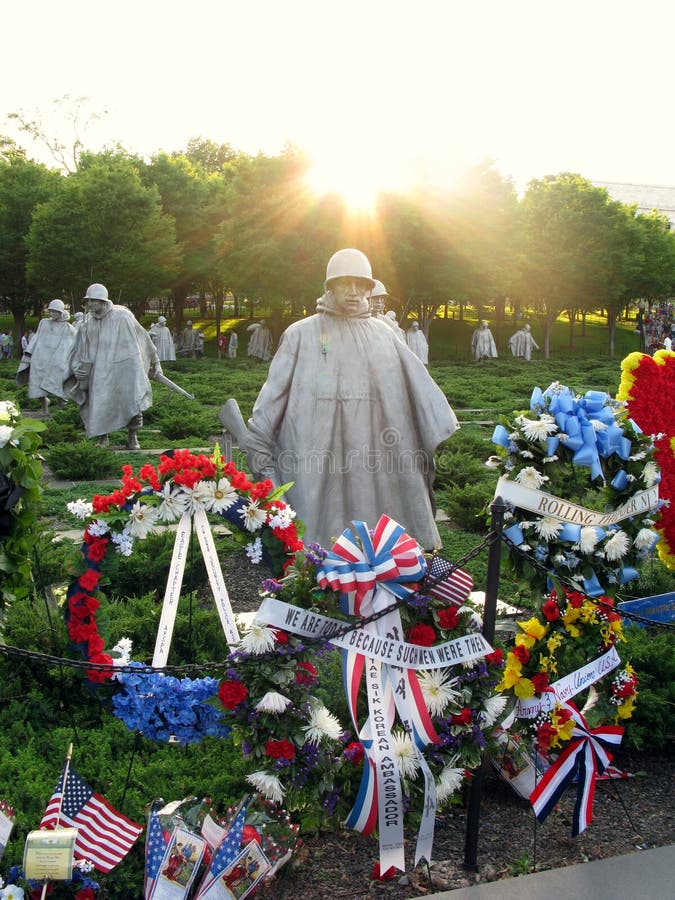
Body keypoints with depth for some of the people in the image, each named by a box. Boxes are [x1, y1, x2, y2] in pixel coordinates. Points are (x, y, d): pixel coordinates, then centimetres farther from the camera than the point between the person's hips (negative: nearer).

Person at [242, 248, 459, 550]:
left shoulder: (382, 333, 12)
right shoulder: (302, 333, 4)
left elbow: (418, 382, 10)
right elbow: (275, 389, 2)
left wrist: (445, 429, 5)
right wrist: (257, 442, -2)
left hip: (372, 456, 2)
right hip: (317, 455, -2)